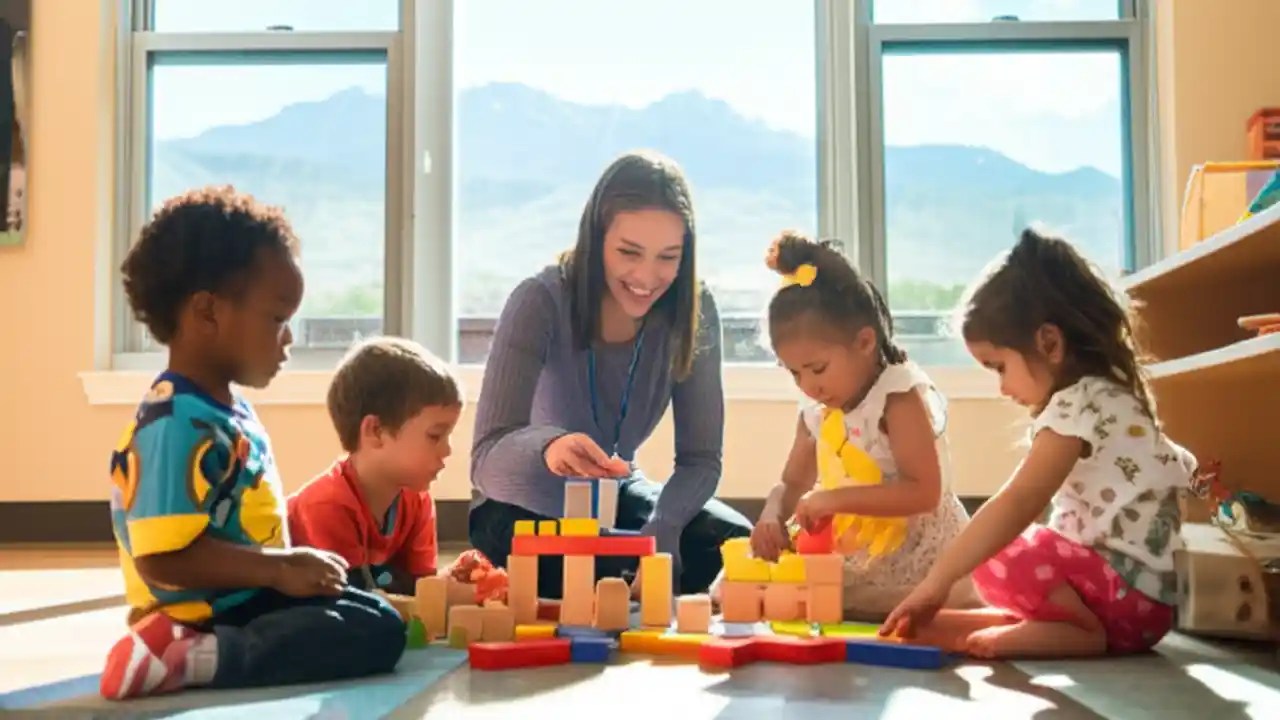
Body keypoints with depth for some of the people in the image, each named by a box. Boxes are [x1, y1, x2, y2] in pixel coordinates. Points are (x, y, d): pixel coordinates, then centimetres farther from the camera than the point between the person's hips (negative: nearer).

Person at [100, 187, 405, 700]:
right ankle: (186, 655, -24)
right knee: (376, 634, -20)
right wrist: (281, 570, -22)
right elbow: (164, 557, -28)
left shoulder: (229, 407, 12)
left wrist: (292, 566, 10)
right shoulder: (180, 423, -21)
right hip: (212, 618, -11)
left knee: (379, 614, 23)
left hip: (249, 600, 11)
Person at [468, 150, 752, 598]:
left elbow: (700, 459, -14)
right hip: (526, 510, -3)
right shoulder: (540, 302, -27)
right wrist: (548, 445, -59)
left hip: (615, 497, 3)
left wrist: (658, 536, -34)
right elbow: (487, 460, -35)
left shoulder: (691, 312, -16)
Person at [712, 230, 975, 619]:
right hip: (851, 566, 7)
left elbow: (924, 492, -24)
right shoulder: (815, 411, 6)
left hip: (916, 568, -7)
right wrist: (772, 518, -8)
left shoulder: (900, 398, -16)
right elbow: (793, 484, 16)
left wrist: (834, 499, -27)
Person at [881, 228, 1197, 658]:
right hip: (1140, 591, 10)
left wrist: (937, 581, -25)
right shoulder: (1107, 396, 12)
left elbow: (1017, 504, -25)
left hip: (1128, 594, -10)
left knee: (995, 557, -20)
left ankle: (1086, 633, -15)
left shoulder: (1077, 406, -17)